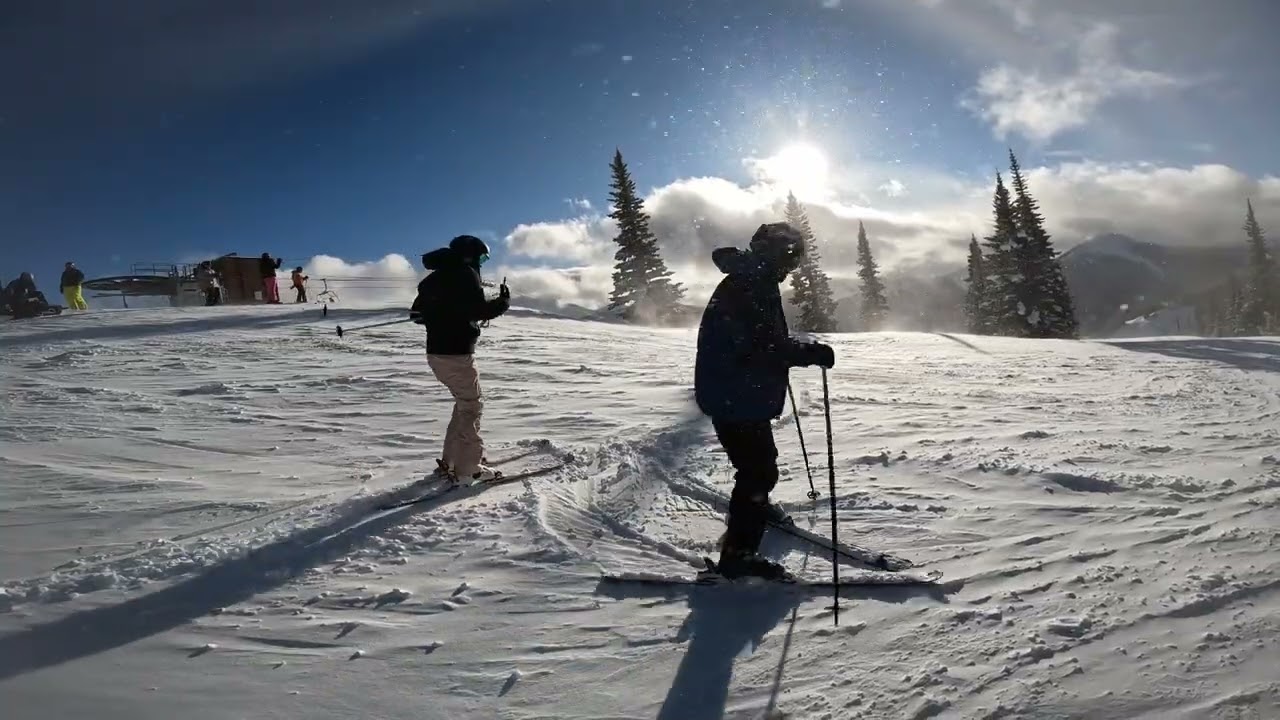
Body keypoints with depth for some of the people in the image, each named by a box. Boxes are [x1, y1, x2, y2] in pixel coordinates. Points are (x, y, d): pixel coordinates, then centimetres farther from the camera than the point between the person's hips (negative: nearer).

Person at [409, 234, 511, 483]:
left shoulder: (436, 276, 15)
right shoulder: (465, 273, -10)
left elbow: (417, 313, 19)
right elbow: (480, 309, -21)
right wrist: (503, 302, -6)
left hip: (436, 352, 9)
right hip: (457, 353, -9)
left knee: (464, 403, 20)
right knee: (471, 407, 0)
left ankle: (450, 462, 22)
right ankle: (468, 468, 0)